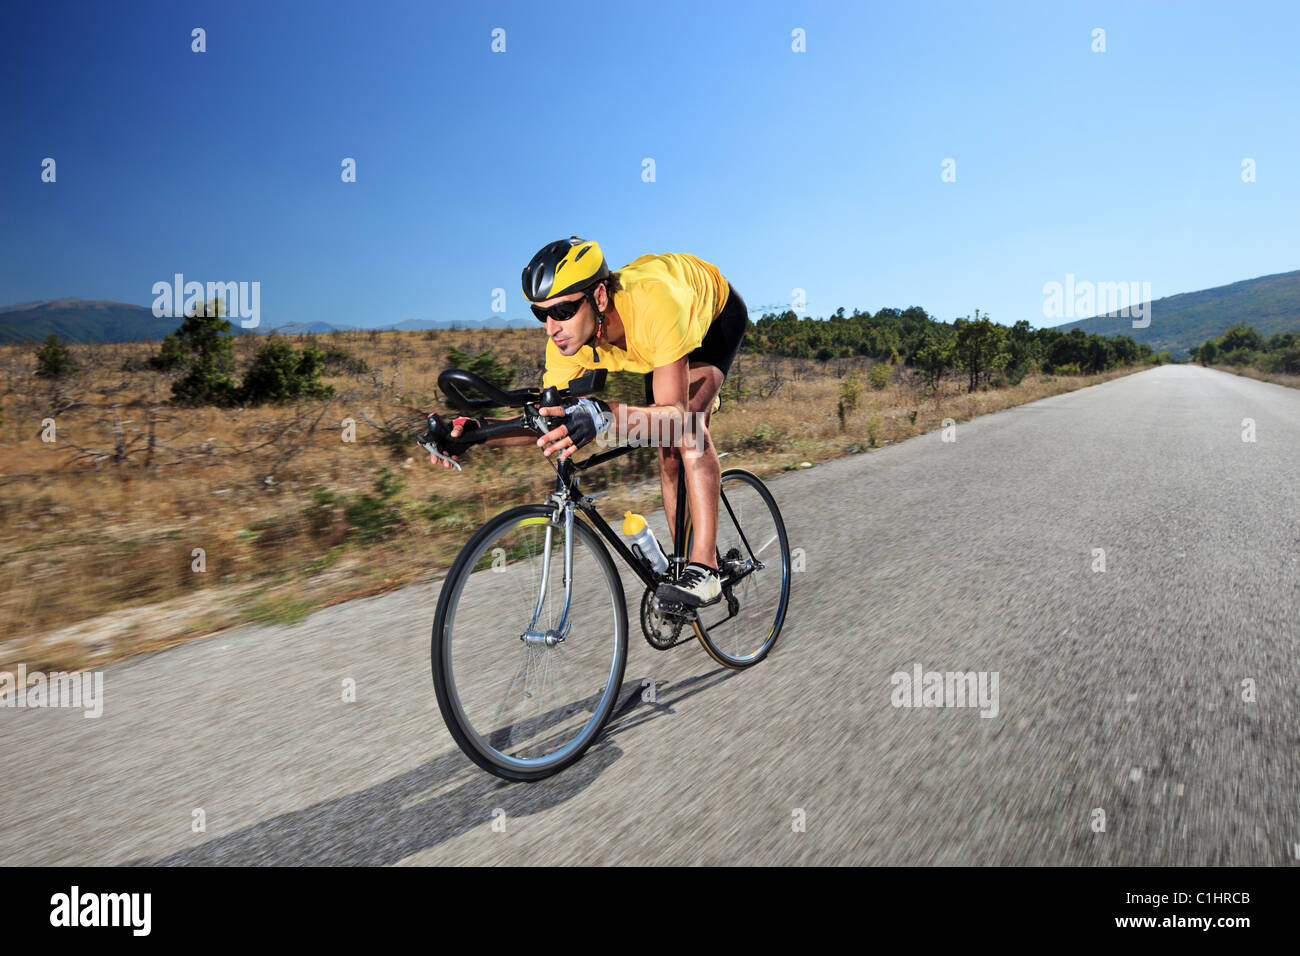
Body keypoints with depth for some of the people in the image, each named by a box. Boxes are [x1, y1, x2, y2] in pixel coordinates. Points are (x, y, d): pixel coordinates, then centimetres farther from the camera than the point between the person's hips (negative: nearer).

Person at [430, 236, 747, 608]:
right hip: (657, 340, 5)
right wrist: (475, 431, -36)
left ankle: (704, 568, -25)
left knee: (687, 424, -29)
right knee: (668, 453, -1)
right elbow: (546, 419, -20)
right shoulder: (569, 340, -29)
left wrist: (607, 415, -65)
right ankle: (684, 561, 14)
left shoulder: (652, 304, -46)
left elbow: (675, 413, -48)